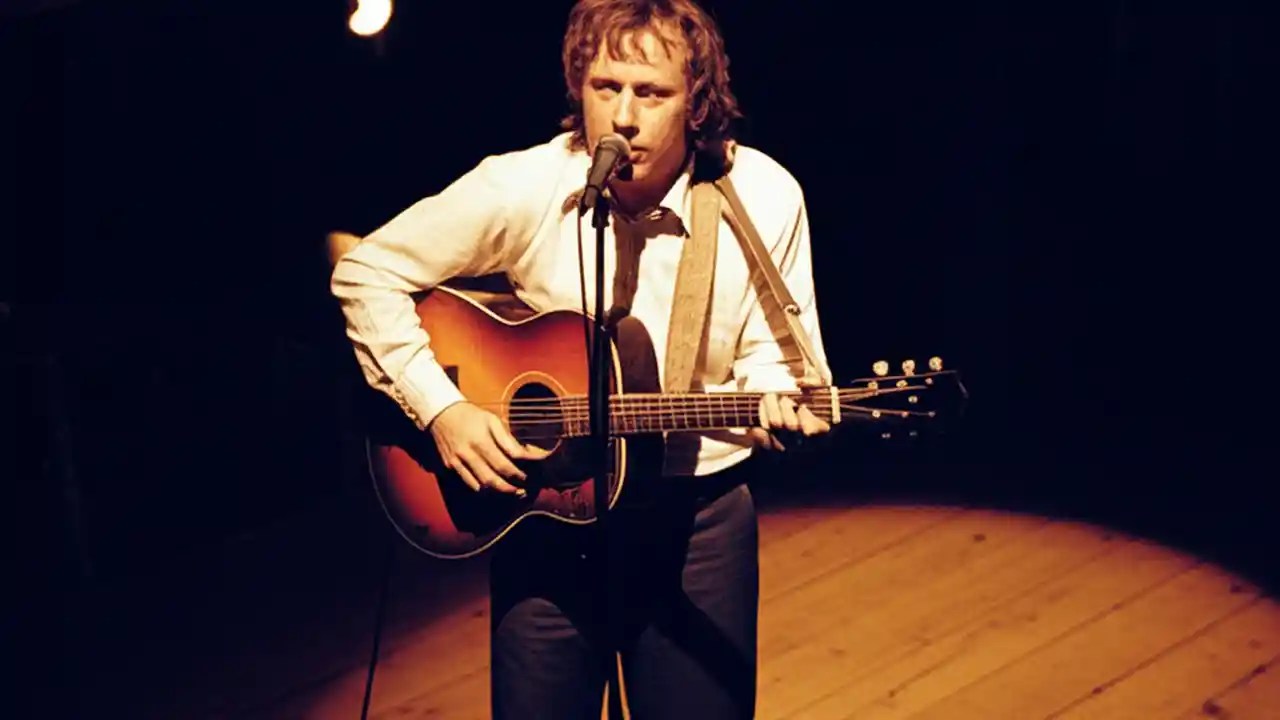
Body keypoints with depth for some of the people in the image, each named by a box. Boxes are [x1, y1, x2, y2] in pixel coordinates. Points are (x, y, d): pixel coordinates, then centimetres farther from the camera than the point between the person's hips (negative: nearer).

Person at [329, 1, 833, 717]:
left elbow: (770, 354, -3)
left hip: (701, 510, 1)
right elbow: (368, 272, -5)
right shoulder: (521, 187, -14)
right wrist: (441, 407, -14)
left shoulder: (764, 196, -12)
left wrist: (778, 406, -27)